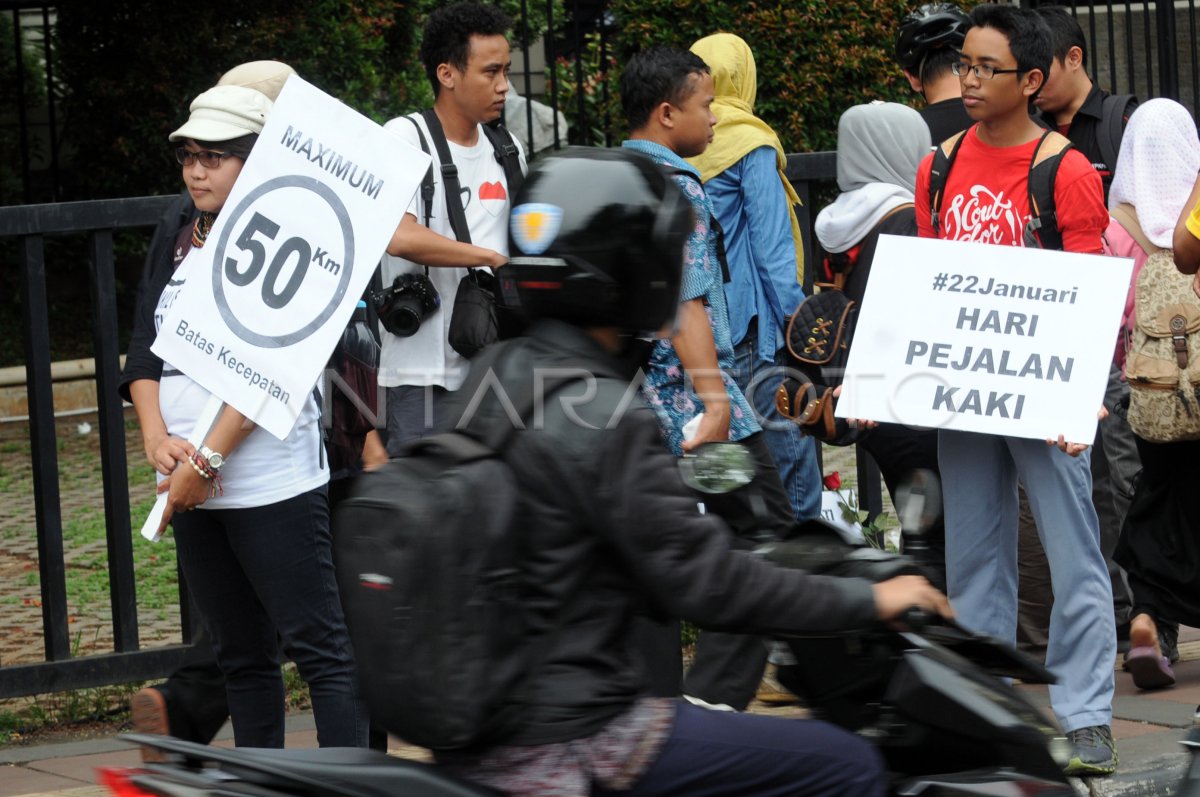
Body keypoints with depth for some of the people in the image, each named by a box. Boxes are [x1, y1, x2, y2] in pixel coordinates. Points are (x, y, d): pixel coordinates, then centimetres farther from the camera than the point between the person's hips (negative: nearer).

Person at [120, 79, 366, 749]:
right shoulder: (177, 247, 14)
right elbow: (144, 354, 9)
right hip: (194, 491, 7)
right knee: (242, 655, 14)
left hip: (273, 484, -7)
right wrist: (158, 439, -8)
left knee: (320, 647, -8)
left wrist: (206, 459, -18)